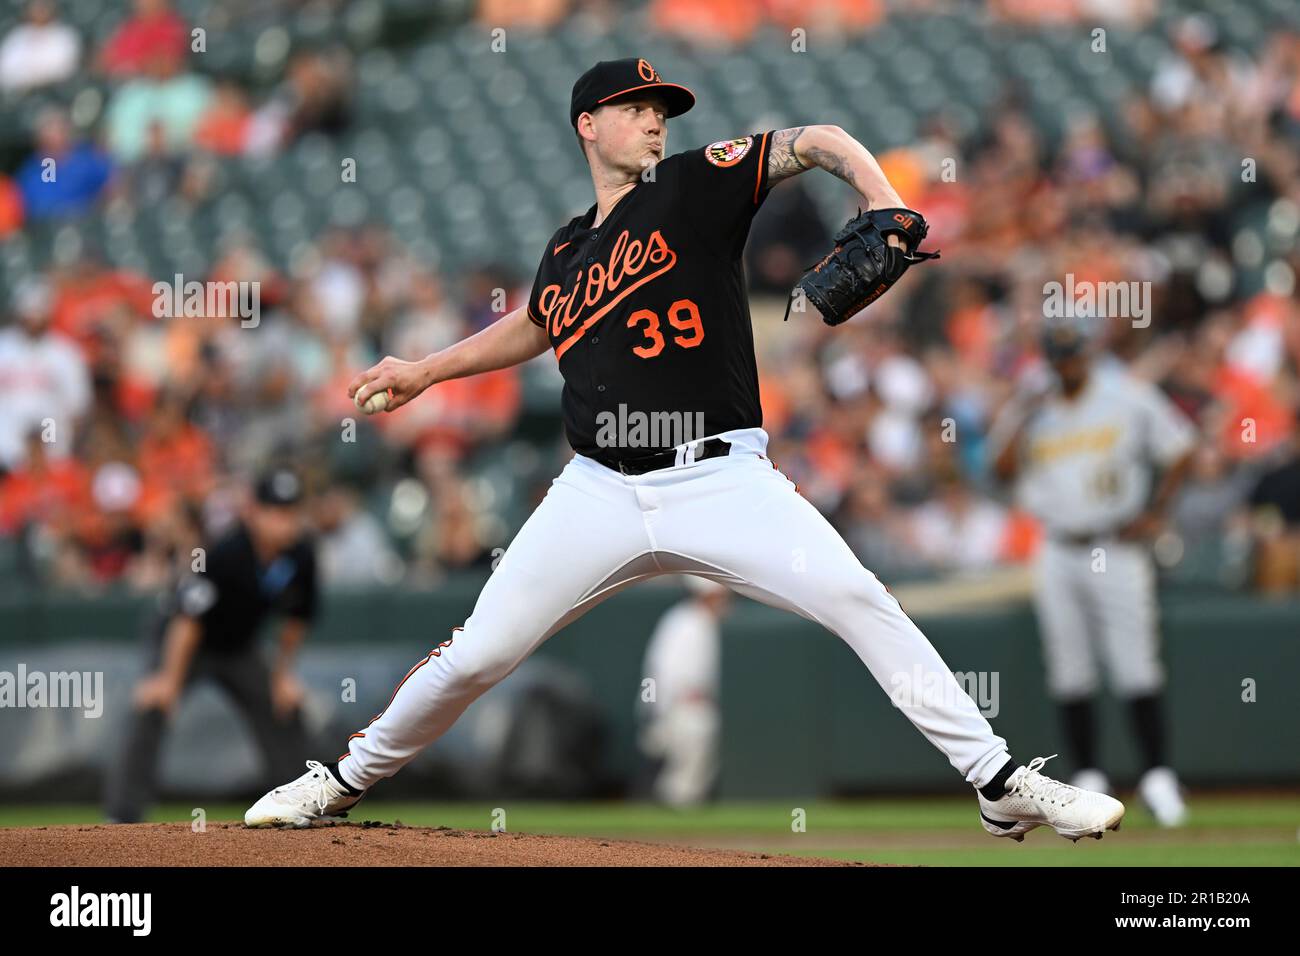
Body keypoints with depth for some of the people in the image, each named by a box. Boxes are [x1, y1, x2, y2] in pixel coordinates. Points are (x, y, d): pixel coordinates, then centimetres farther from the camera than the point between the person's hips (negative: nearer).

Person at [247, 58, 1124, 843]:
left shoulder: (693, 188, 2)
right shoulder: (566, 253, 14)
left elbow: (819, 143, -7)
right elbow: (536, 326, 36)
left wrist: (883, 202, -25)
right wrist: (426, 372, 34)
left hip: (722, 481, -3)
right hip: (602, 492, 3)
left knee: (859, 601, -20)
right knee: (476, 654, -1)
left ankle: (1001, 785, -15)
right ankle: (345, 781, 22)